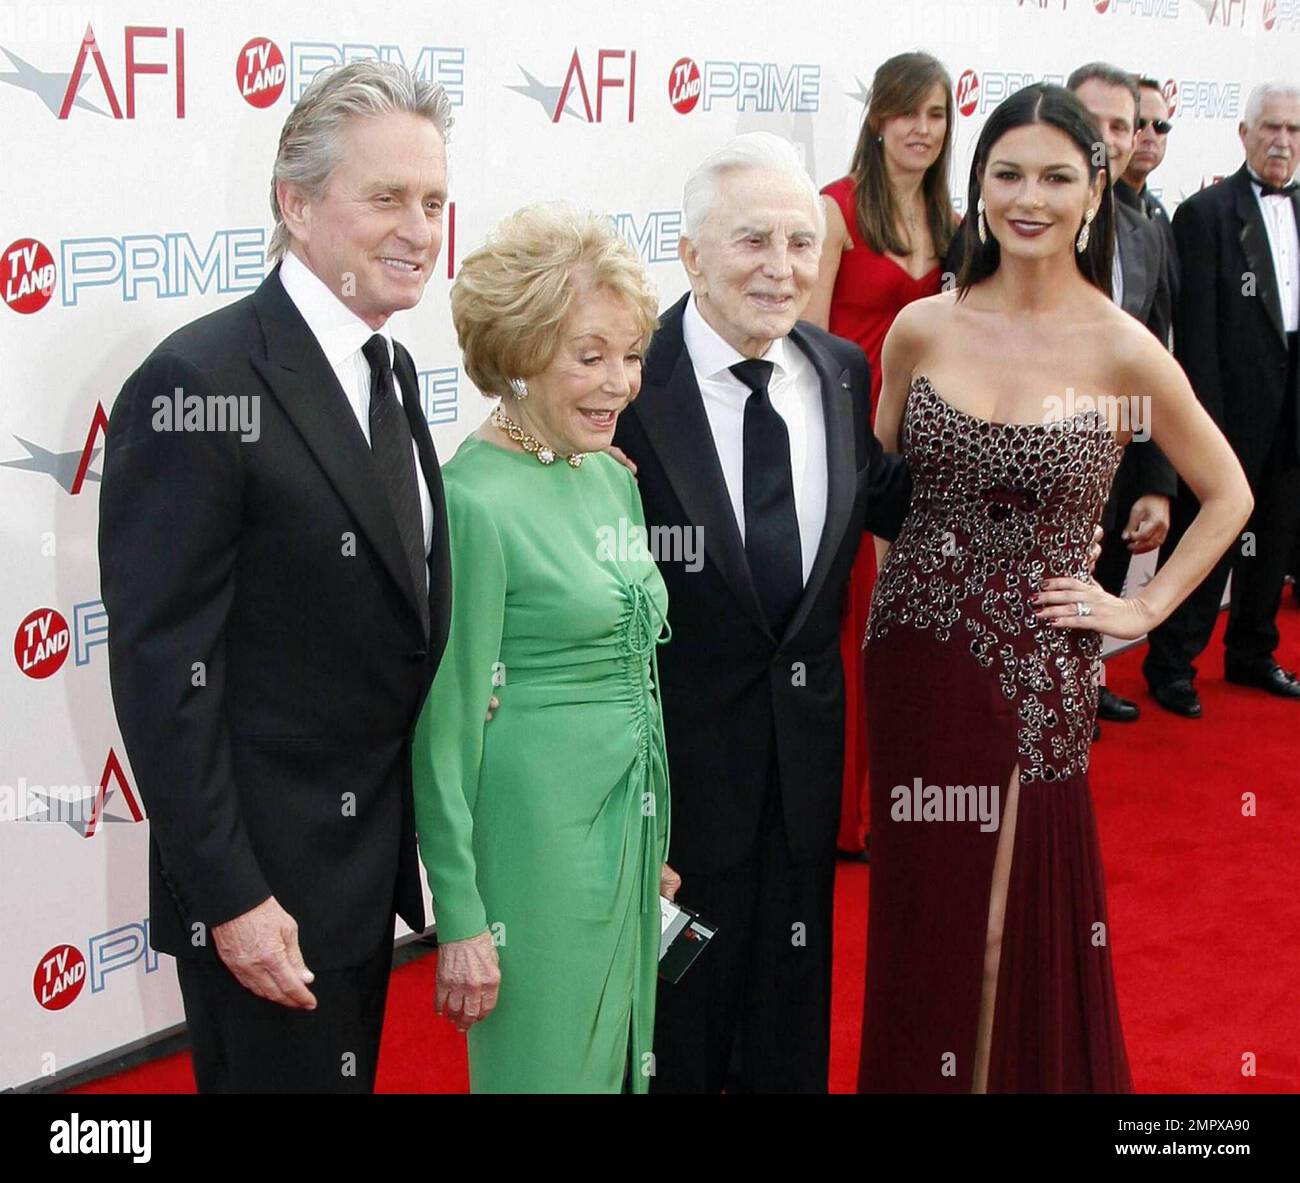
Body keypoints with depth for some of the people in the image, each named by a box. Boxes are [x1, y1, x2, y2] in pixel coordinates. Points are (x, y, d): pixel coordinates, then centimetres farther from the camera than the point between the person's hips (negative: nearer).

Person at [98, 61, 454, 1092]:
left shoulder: (391, 370, 6)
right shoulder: (200, 385, -21)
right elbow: (163, 670, -21)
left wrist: (412, 840, 11)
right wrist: (230, 899, -20)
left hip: (370, 860, 8)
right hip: (266, 885, -8)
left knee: (352, 1072, 22)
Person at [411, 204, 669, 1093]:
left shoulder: (614, 478, 7)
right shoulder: (473, 500, -16)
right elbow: (447, 723, -15)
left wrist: (655, 843, 17)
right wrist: (461, 916, -14)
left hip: (632, 818, 8)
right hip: (536, 829, -8)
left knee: (625, 1059, 17)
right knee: (549, 1064, 5)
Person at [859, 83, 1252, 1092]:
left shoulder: (1123, 351, -7)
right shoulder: (922, 329, 0)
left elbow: (1229, 494, 5)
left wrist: (1143, 610, -1)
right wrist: (900, 597, 4)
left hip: (1037, 674, -2)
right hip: (916, 656, 3)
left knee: (1013, 923, 5)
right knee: (919, 907, 12)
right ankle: (915, 1075, 32)